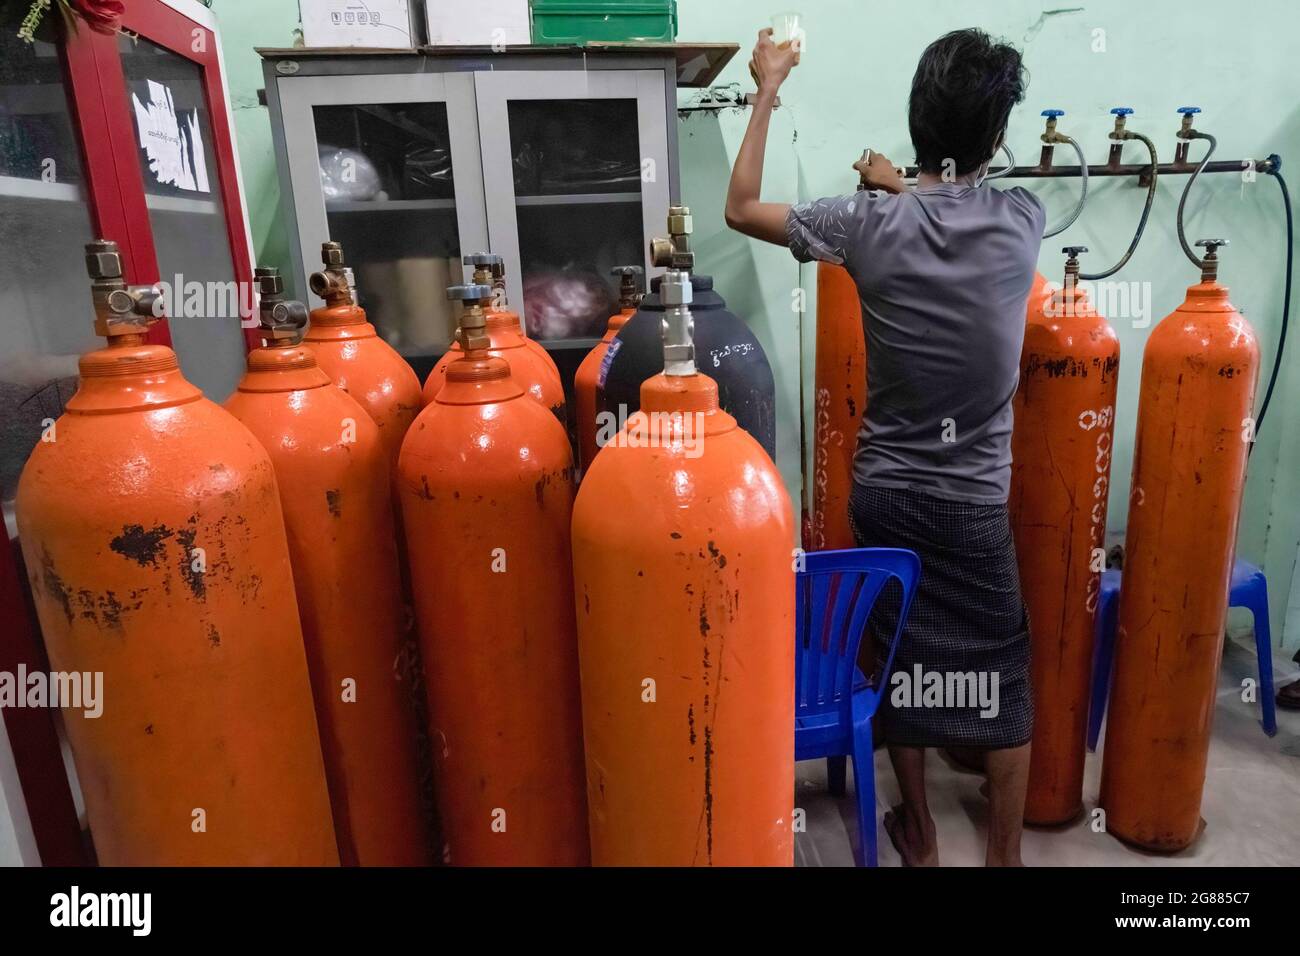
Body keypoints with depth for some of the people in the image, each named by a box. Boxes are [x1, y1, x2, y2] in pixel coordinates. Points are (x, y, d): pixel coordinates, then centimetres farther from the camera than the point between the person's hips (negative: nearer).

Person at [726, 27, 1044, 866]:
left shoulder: (869, 224, -11)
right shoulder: (1024, 221, -7)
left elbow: (742, 208, 2)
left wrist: (768, 92, 10)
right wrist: (902, 188, 28)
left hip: (885, 492, 1)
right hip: (976, 502, 0)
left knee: (902, 665, 17)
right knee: (1003, 675, 17)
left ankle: (920, 836, 36)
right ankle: (1005, 853, 31)